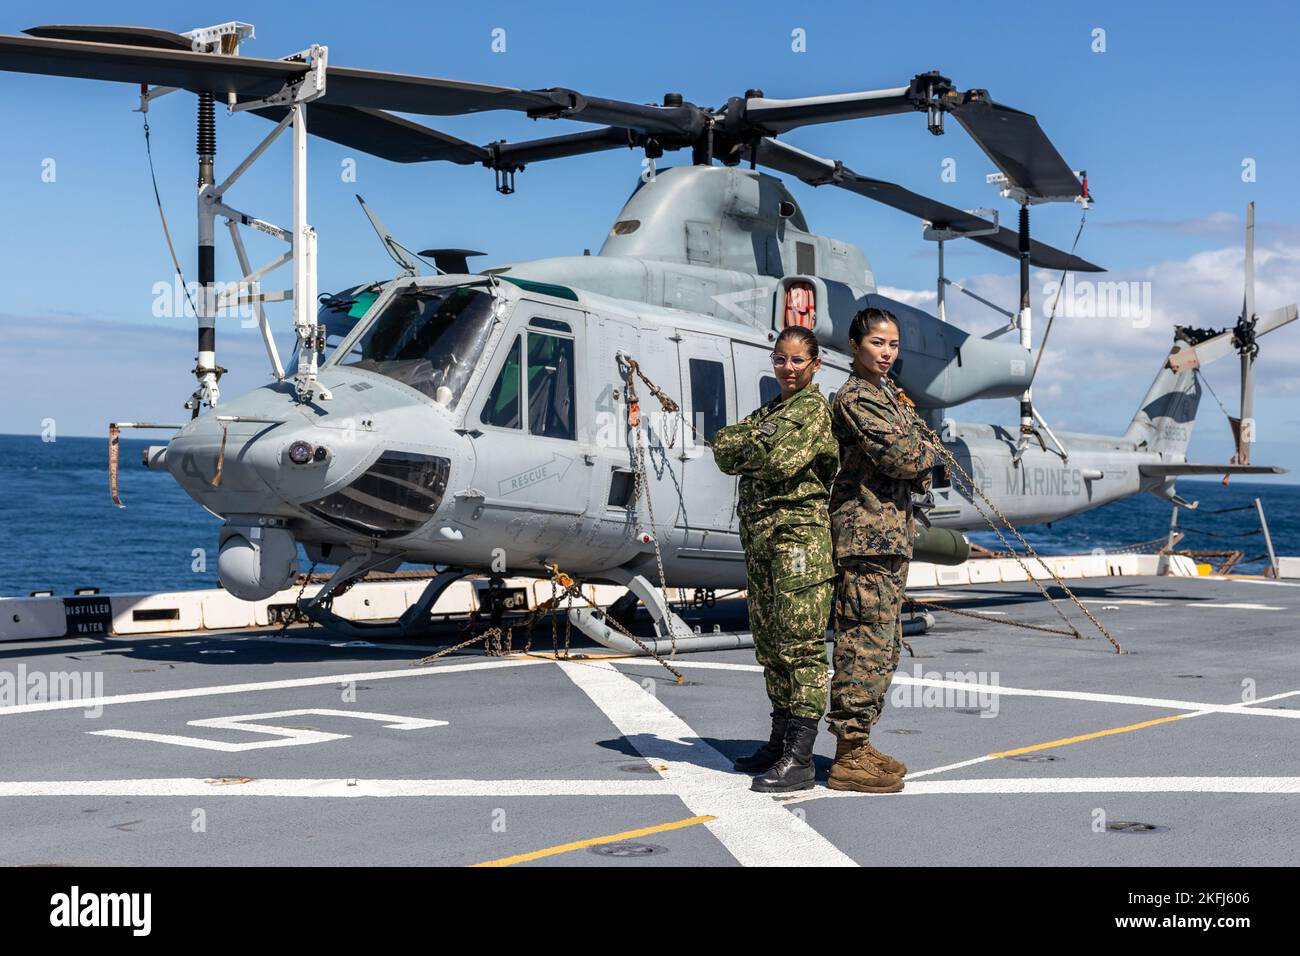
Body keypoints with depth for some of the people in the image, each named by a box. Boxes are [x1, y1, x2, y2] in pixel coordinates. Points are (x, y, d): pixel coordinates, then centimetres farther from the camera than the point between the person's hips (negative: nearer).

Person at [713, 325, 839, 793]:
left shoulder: (813, 408, -4)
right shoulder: (771, 409, 21)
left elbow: (781, 458, -19)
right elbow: (724, 449, 9)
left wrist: (752, 442, 0)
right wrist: (759, 438, -7)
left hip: (799, 529, -9)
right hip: (759, 530, 9)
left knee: (800, 641, -10)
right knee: (769, 641, 13)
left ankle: (800, 759, -11)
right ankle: (781, 741, 23)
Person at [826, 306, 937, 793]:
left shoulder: (888, 395, 20)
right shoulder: (856, 397, -10)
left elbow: (919, 474, 19)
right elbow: (901, 456, -18)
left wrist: (917, 463, -3)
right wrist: (928, 452, 2)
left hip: (890, 533, 10)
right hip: (866, 530, -10)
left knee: (884, 644, 13)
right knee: (866, 642, -10)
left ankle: (858, 743, 20)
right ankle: (849, 757, -7)